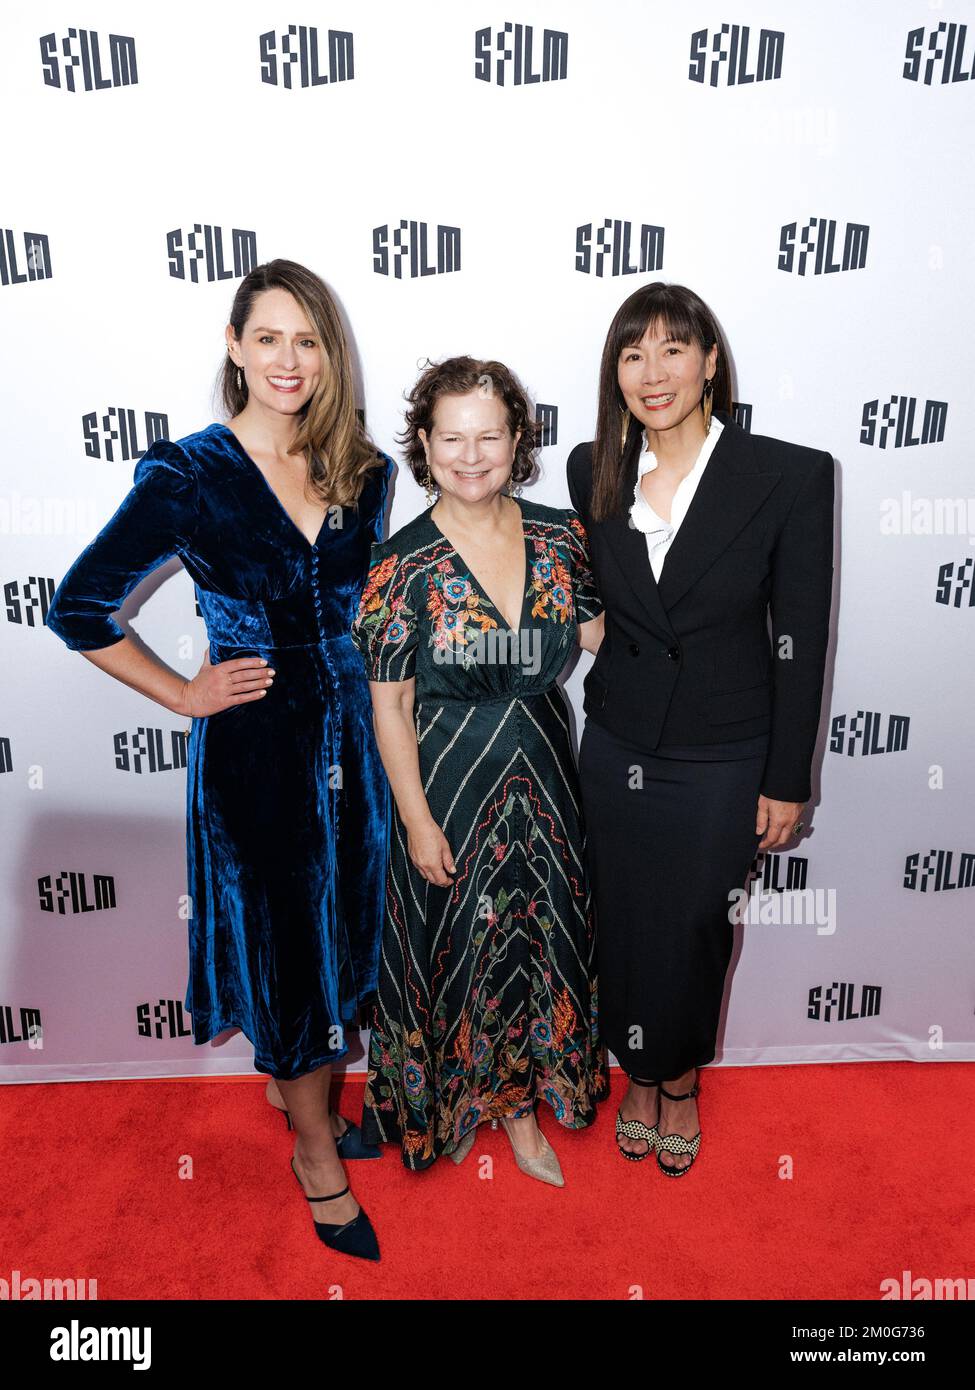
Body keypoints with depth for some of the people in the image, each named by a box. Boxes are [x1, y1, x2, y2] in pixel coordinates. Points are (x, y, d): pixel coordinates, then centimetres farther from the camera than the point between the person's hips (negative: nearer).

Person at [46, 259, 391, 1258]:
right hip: (254, 744, -5)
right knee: (283, 939, 10)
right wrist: (183, 694, -7)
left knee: (341, 926, 19)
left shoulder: (362, 473, 2)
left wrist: (374, 706, 7)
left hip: (349, 733, 5)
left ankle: (300, 1088, 48)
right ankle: (315, 1153, 33)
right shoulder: (188, 476, -12)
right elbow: (78, 609, -8)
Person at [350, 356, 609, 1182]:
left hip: (542, 776, 4)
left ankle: (520, 1097, 43)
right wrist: (418, 821, -11)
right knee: (459, 944, 14)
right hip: (451, 784, -3)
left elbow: (600, 639, 6)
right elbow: (389, 705, -11)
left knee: (540, 939, 17)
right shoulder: (405, 563, -14)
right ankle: (456, 1098, 44)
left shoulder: (561, 536, -4)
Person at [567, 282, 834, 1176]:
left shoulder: (791, 476, -12)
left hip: (723, 760, -2)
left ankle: (682, 1080, 45)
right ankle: (643, 1076, 45)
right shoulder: (592, 473, -2)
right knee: (626, 926, 16)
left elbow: (801, 641, -8)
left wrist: (787, 782, -6)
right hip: (618, 749, 3)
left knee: (697, 930, 15)